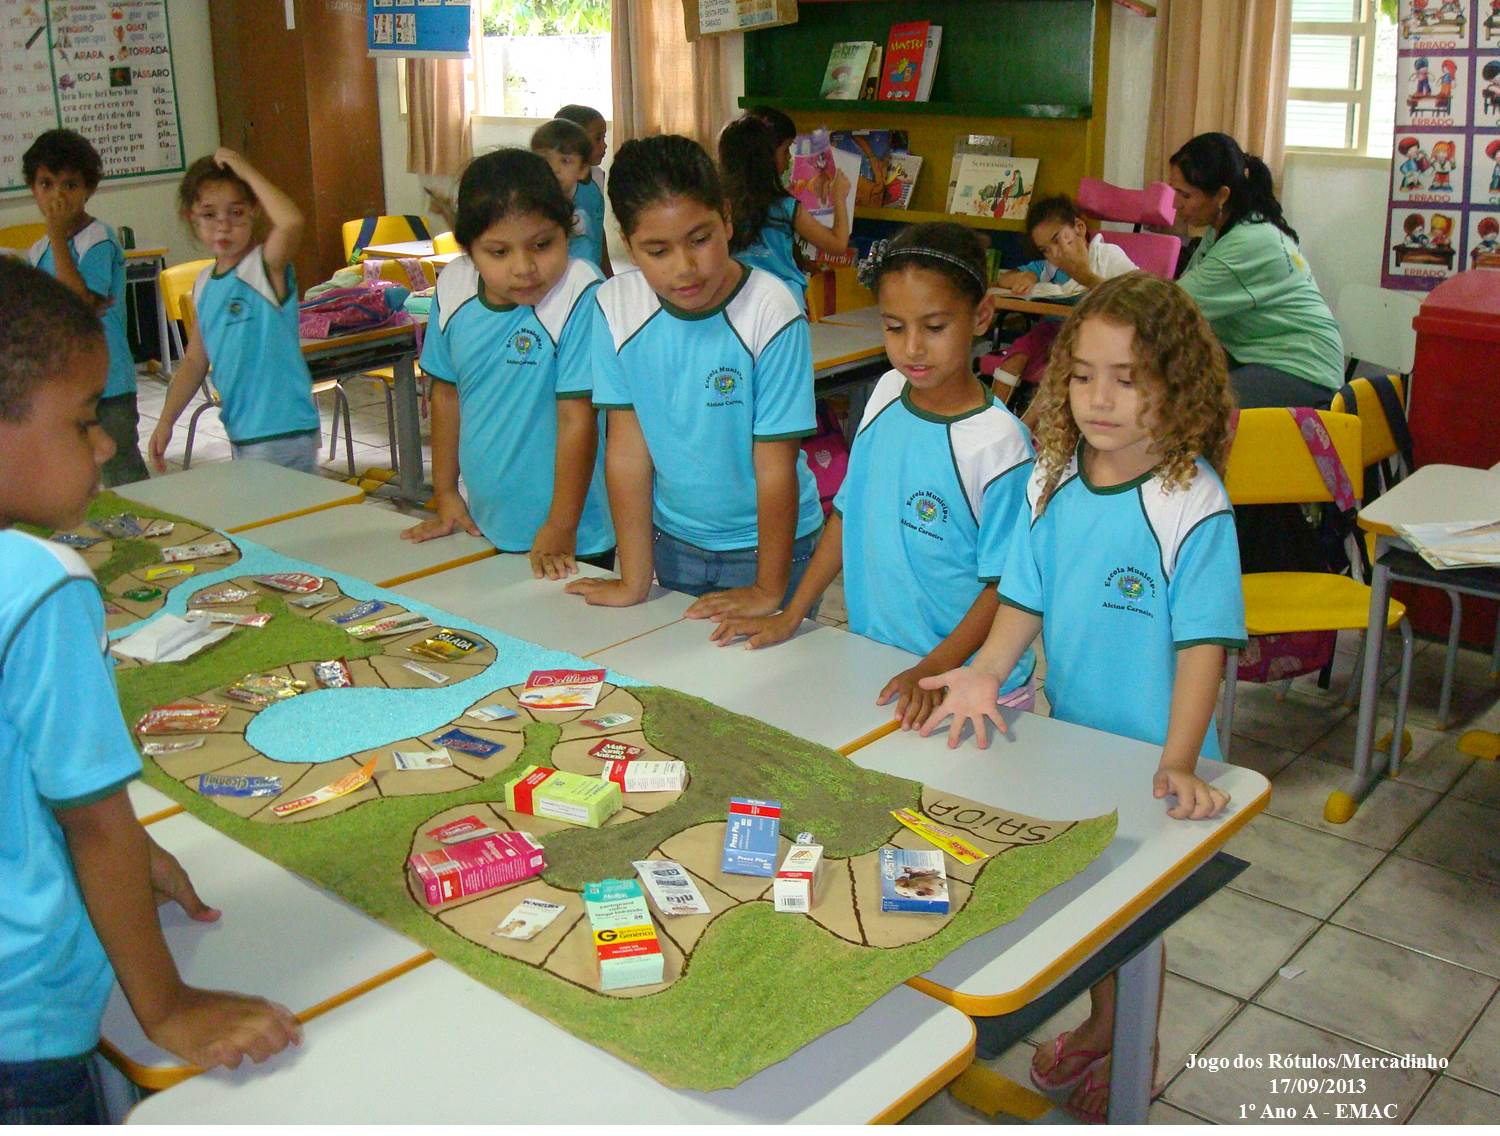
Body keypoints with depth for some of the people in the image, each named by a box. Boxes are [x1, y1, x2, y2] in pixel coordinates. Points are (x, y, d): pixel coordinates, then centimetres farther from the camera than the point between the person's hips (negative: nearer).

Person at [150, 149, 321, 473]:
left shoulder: (267, 265, -11)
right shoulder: (204, 283, 10)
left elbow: (292, 221, -33)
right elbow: (195, 361, 16)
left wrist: (245, 170, -21)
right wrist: (166, 421, 10)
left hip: (283, 434, -8)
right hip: (240, 433, 8)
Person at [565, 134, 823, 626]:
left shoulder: (770, 313, -22)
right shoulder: (617, 307, -12)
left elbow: (775, 464, -18)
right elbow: (628, 446, -9)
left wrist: (770, 590, -13)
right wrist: (634, 580, -7)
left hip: (763, 542, -3)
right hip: (673, 540, 3)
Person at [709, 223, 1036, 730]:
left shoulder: (997, 444, -19)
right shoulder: (887, 394, 0)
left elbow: (1005, 585, -15)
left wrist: (933, 670, -24)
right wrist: (790, 616, 7)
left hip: (966, 683, -5)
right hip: (872, 664, 5)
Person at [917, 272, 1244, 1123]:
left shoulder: (1193, 504, -22)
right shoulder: (1053, 483, -6)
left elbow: (1203, 642, -22)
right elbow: (1026, 598, 1)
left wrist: (1179, 760, -28)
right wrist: (988, 671, -14)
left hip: (1153, 753, -5)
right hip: (1072, 734, 5)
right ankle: (1100, 1026, 47)